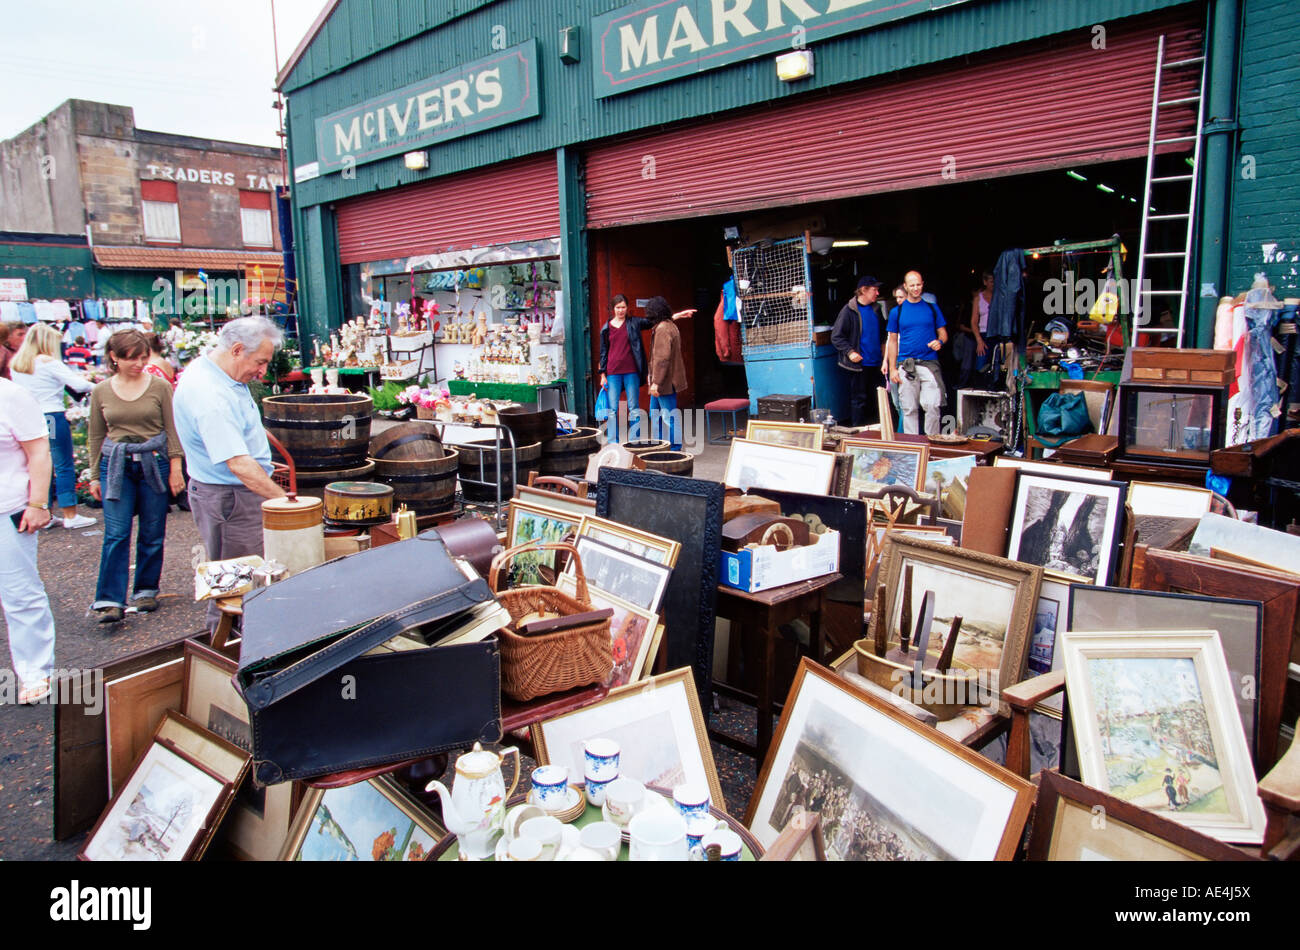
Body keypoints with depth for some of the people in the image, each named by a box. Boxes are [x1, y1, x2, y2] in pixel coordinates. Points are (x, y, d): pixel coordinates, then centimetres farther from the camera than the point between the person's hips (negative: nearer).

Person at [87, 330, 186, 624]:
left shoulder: (160, 386, -1)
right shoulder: (101, 391, 5)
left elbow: (172, 430, 2)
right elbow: (96, 437, 12)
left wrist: (175, 469, -2)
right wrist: (95, 476, 11)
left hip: (154, 462, 0)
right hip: (116, 464, 1)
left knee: (152, 533, 6)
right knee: (116, 534, -6)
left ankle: (147, 590, 21)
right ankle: (110, 601, -5)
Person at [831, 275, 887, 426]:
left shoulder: (875, 310, 12)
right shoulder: (849, 311, -8)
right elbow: (836, 337, -9)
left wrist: (884, 358, 12)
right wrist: (850, 352, -19)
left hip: (876, 363, 6)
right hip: (859, 363, -6)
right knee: (859, 399, -1)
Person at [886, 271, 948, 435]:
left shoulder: (932, 308, 10)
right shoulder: (897, 311, 8)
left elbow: (943, 332, 14)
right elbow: (893, 341, 10)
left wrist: (940, 342, -11)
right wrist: (892, 368, 3)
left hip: (929, 364, 0)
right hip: (906, 365, 0)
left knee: (932, 405, -10)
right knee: (909, 408, 3)